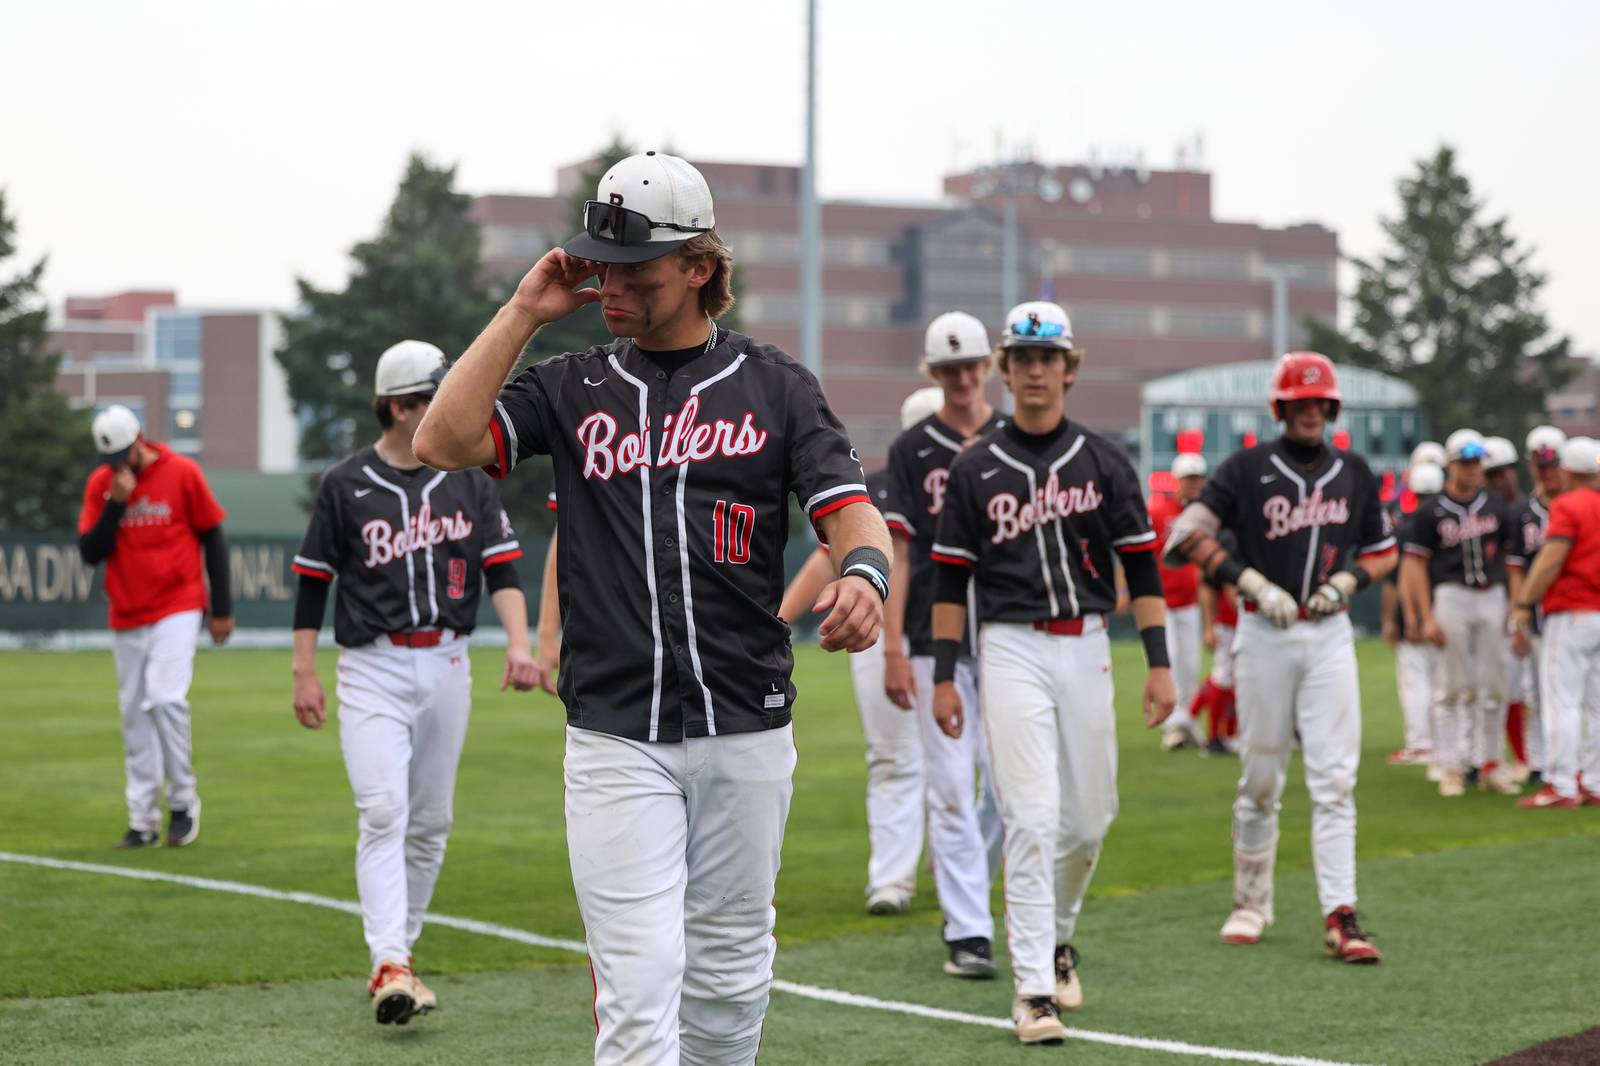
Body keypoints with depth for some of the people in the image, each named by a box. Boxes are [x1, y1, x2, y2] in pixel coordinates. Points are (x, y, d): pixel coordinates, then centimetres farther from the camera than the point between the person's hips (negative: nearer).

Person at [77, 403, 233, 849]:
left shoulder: (182, 473, -5)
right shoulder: (100, 484, 3)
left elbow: (212, 539, 1)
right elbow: (90, 553, -2)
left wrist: (222, 609, 1)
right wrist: (116, 503, -15)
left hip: (177, 608, -4)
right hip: (126, 618, 4)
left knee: (166, 699, -19)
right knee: (135, 715, 5)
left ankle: (183, 802, -4)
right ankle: (143, 820, 10)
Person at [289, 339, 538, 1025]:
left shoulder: (469, 480, 6)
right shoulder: (345, 485, -2)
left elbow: (502, 568, 2)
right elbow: (313, 581, 3)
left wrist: (519, 642, -14)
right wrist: (304, 672, 0)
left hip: (447, 667, 4)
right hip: (372, 668, -4)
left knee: (431, 823, 8)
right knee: (383, 813, -16)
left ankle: (399, 953, 21)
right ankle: (389, 968, -22)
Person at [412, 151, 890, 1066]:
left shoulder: (775, 386, 6)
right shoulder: (572, 388, 8)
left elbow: (853, 511, -4)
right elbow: (444, 442, -6)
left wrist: (863, 574, -28)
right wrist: (524, 313, -5)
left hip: (749, 732, 1)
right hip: (617, 741, -1)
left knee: (731, 972, 12)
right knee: (639, 985, -9)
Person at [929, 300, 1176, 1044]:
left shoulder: (1103, 463, 6)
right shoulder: (975, 470, 4)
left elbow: (1141, 568, 6)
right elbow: (951, 581, 5)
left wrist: (1158, 664, -1)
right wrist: (944, 677, 0)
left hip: (1086, 647, 2)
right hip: (1011, 649, -2)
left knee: (1088, 816, 7)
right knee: (1032, 819, -10)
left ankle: (1058, 938, 34)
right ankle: (1033, 988, -9)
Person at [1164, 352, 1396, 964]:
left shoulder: (1354, 474, 10)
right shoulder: (1248, 470, -1)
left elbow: (1383, 551, 18)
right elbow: (1185, 535, -8)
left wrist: (1346, 581, -2)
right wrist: (1253, 582, -15)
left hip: (1330, 635, 2)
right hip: (1264, 636, -2)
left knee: (1335, 780, -7)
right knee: (1261, 780, 5)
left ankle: (1340, 918, -10)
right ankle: (1251, 905, 20)